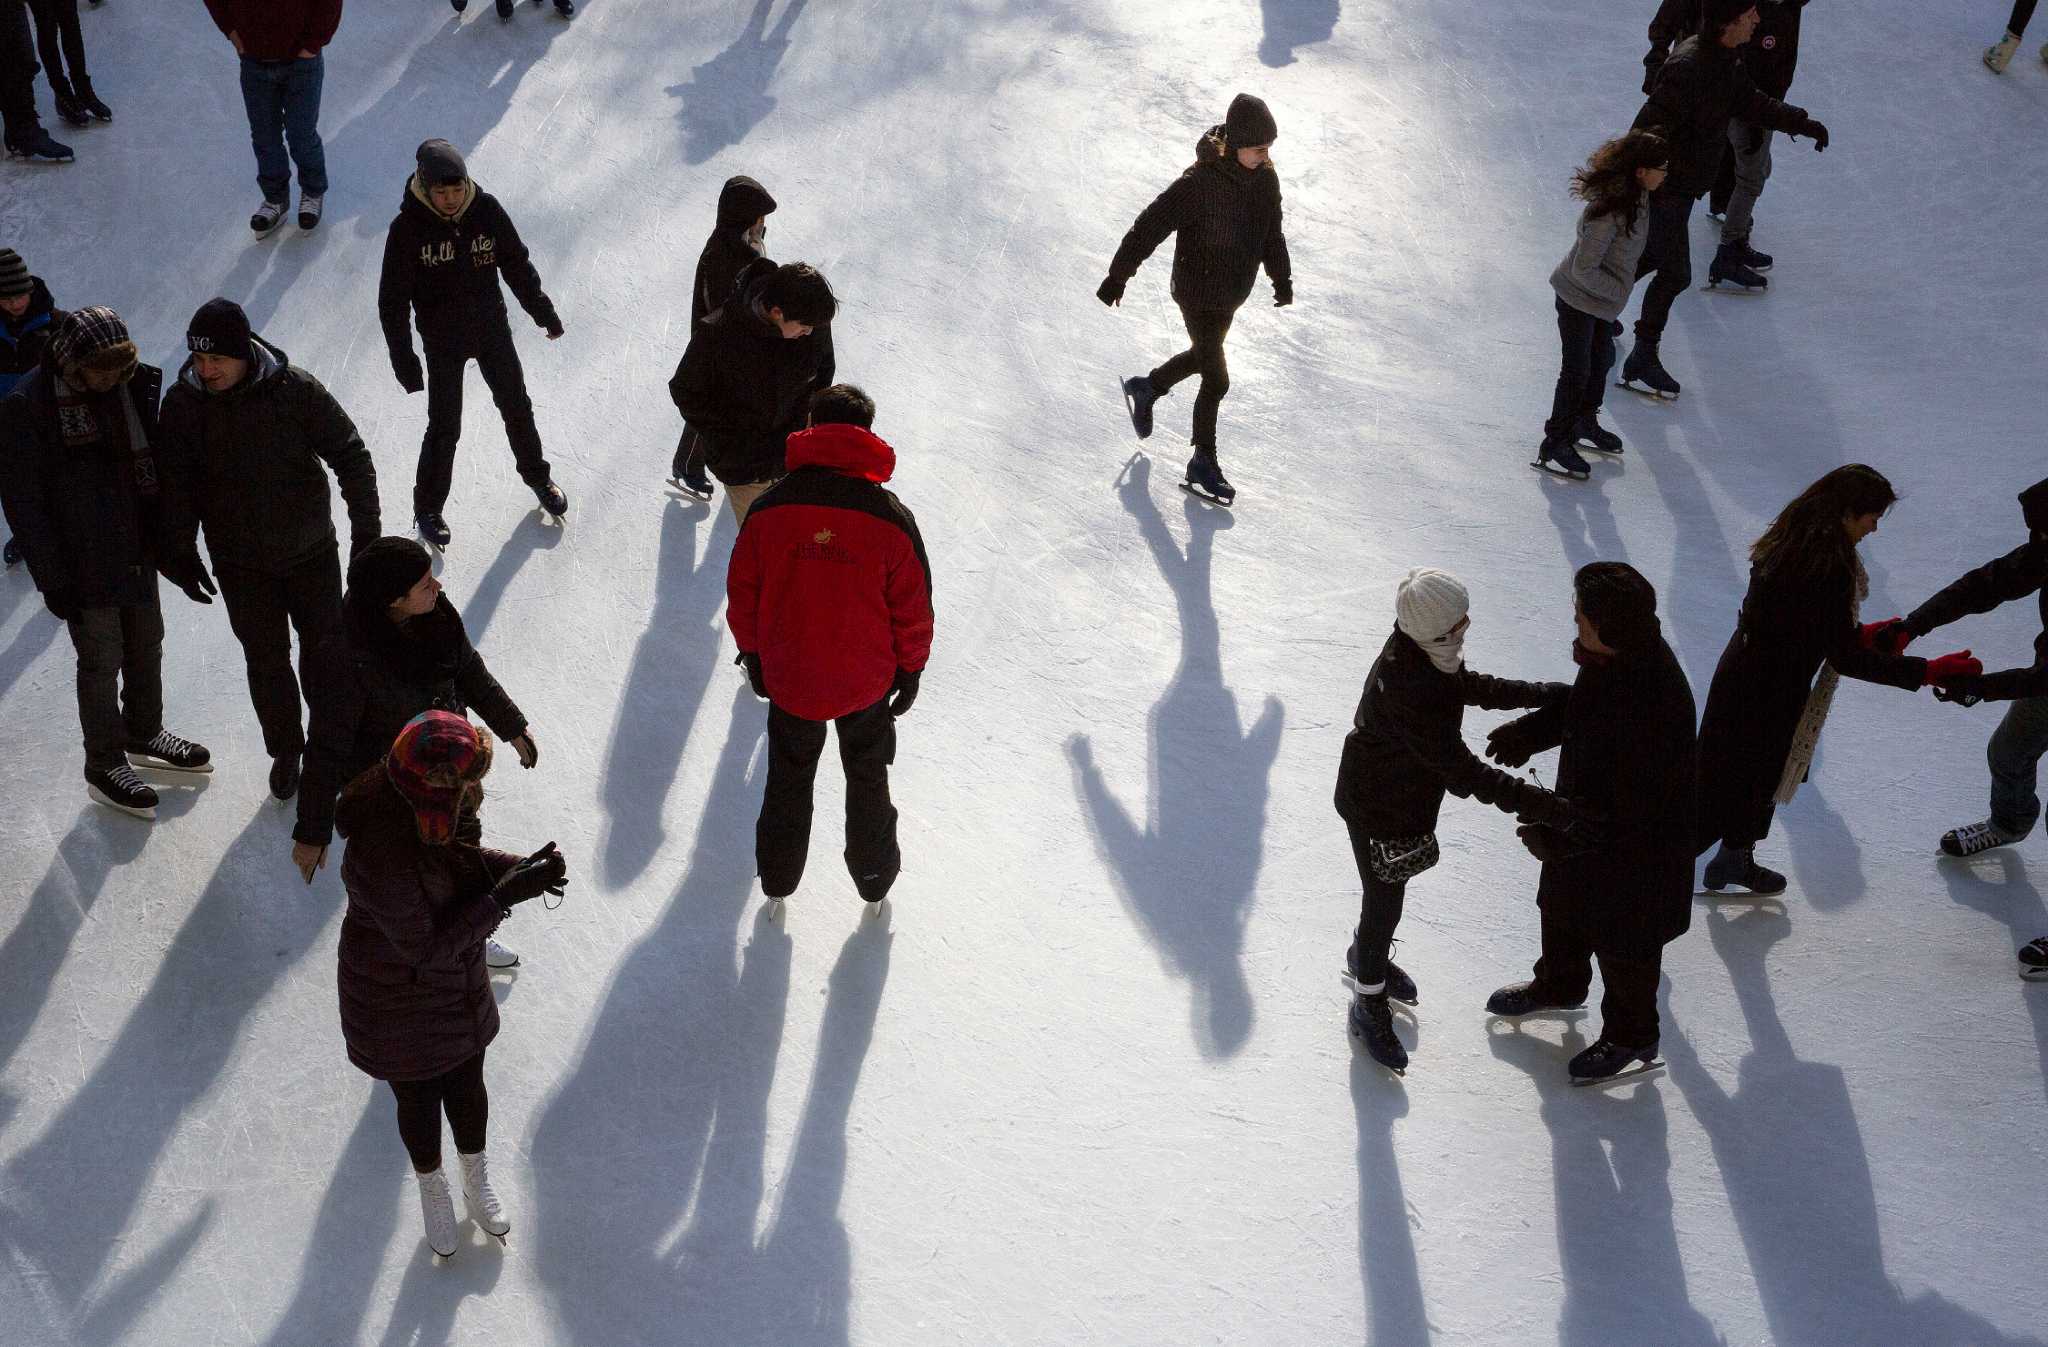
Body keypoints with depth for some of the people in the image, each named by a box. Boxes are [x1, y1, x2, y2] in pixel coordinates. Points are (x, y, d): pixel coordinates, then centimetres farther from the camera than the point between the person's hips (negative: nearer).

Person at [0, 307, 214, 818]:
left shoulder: (136, 387, -3)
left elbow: (156, 469, 7)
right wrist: (52, 579, -16)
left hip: (139, 553, 6)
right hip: (85, 566, -6)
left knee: (147, 647, 20)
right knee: (102, 661, 6)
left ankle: (144, 734, 43)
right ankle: (104, 766, 24)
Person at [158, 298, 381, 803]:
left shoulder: (296, 390, -19)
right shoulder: (183, 403, -14)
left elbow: (351, 456, -12)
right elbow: (176, 484, -4)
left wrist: (366, 531, -13)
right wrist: (181, 551, -6)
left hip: (312, 551, -1)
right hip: (241, 564, 1)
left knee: (326, 647, 12)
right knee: (266, 658, 10)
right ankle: (285, 750, 32)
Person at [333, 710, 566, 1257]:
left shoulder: (443, 811, -19)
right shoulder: (383, 857, -42)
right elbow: (426, 949, -31)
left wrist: (520, 866, -17)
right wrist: (505, 896, -32)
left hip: (459, 984, 6)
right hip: (397, 1001, -6)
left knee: (467, 1084, 26)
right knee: (419, 1097, 22)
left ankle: (477, 1183, 53)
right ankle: (433, 1191, 52)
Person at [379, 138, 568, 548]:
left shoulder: (486, 209, -14)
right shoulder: (408, 229, -22)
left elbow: (516, 264, 2)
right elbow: (393, 300, -16)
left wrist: (543, 311, 11)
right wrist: (403, 359, -16)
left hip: (493, 327, 3)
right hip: (443, 341, -3)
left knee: (517, 407, 18)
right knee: (444, 427, 4)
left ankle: (537, 476, 42)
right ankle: (428, 506, 25)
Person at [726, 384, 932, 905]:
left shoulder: (769, 508, -15)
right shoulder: (891, 516, -19)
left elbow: (742, 592, -4)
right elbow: (913, 608, -10)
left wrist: (753, 653, 12)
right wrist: (910, 669, 7)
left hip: (788, 679, 1)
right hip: (867, 683, -1)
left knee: (788, 774, 24)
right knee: (867, 774, 24)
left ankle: (778, 875, 40)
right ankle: (874, 872, 40)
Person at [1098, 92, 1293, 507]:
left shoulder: (1265, 178, -5)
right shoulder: (1200, 182, -27)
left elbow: (1272, 232, 13)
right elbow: (1151, 226, -23)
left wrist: (1282, 278, 12)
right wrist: (1118, 276, -21)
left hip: (1232, 293, 7)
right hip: (1198, 293, -7)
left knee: (1202, 356, 27)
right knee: (1216, 379, -5)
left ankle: (1146, 388, 53)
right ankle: (1203, 465, 10)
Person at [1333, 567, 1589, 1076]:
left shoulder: (1421, 649, -15)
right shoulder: (1409, 692, -42)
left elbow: (1465, 685, 8)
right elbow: (1465, 775, -39)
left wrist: (1537, 694, -1)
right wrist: (1550, 807, -39)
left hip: (1406, 795, 8)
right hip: (1380, 810, -8)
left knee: (1387, 896, 30)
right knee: (1385, 904, 12)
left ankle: (1366, 956, 57)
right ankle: (1369, 1005, 35)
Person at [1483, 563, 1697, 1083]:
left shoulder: (1652, 702, -41)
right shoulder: (1616, 656, -14)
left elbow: (1627, 809, -33)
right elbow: (1575, 702, 9)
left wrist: (1554, 835, -26)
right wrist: (1529, 731, -3)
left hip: (1632, 846, -9)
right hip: (1587, 813, 9)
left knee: (1621, 943, 16)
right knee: (1564, 905, 31)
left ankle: (1631, 1037, 42)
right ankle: (1559, 984, 59)